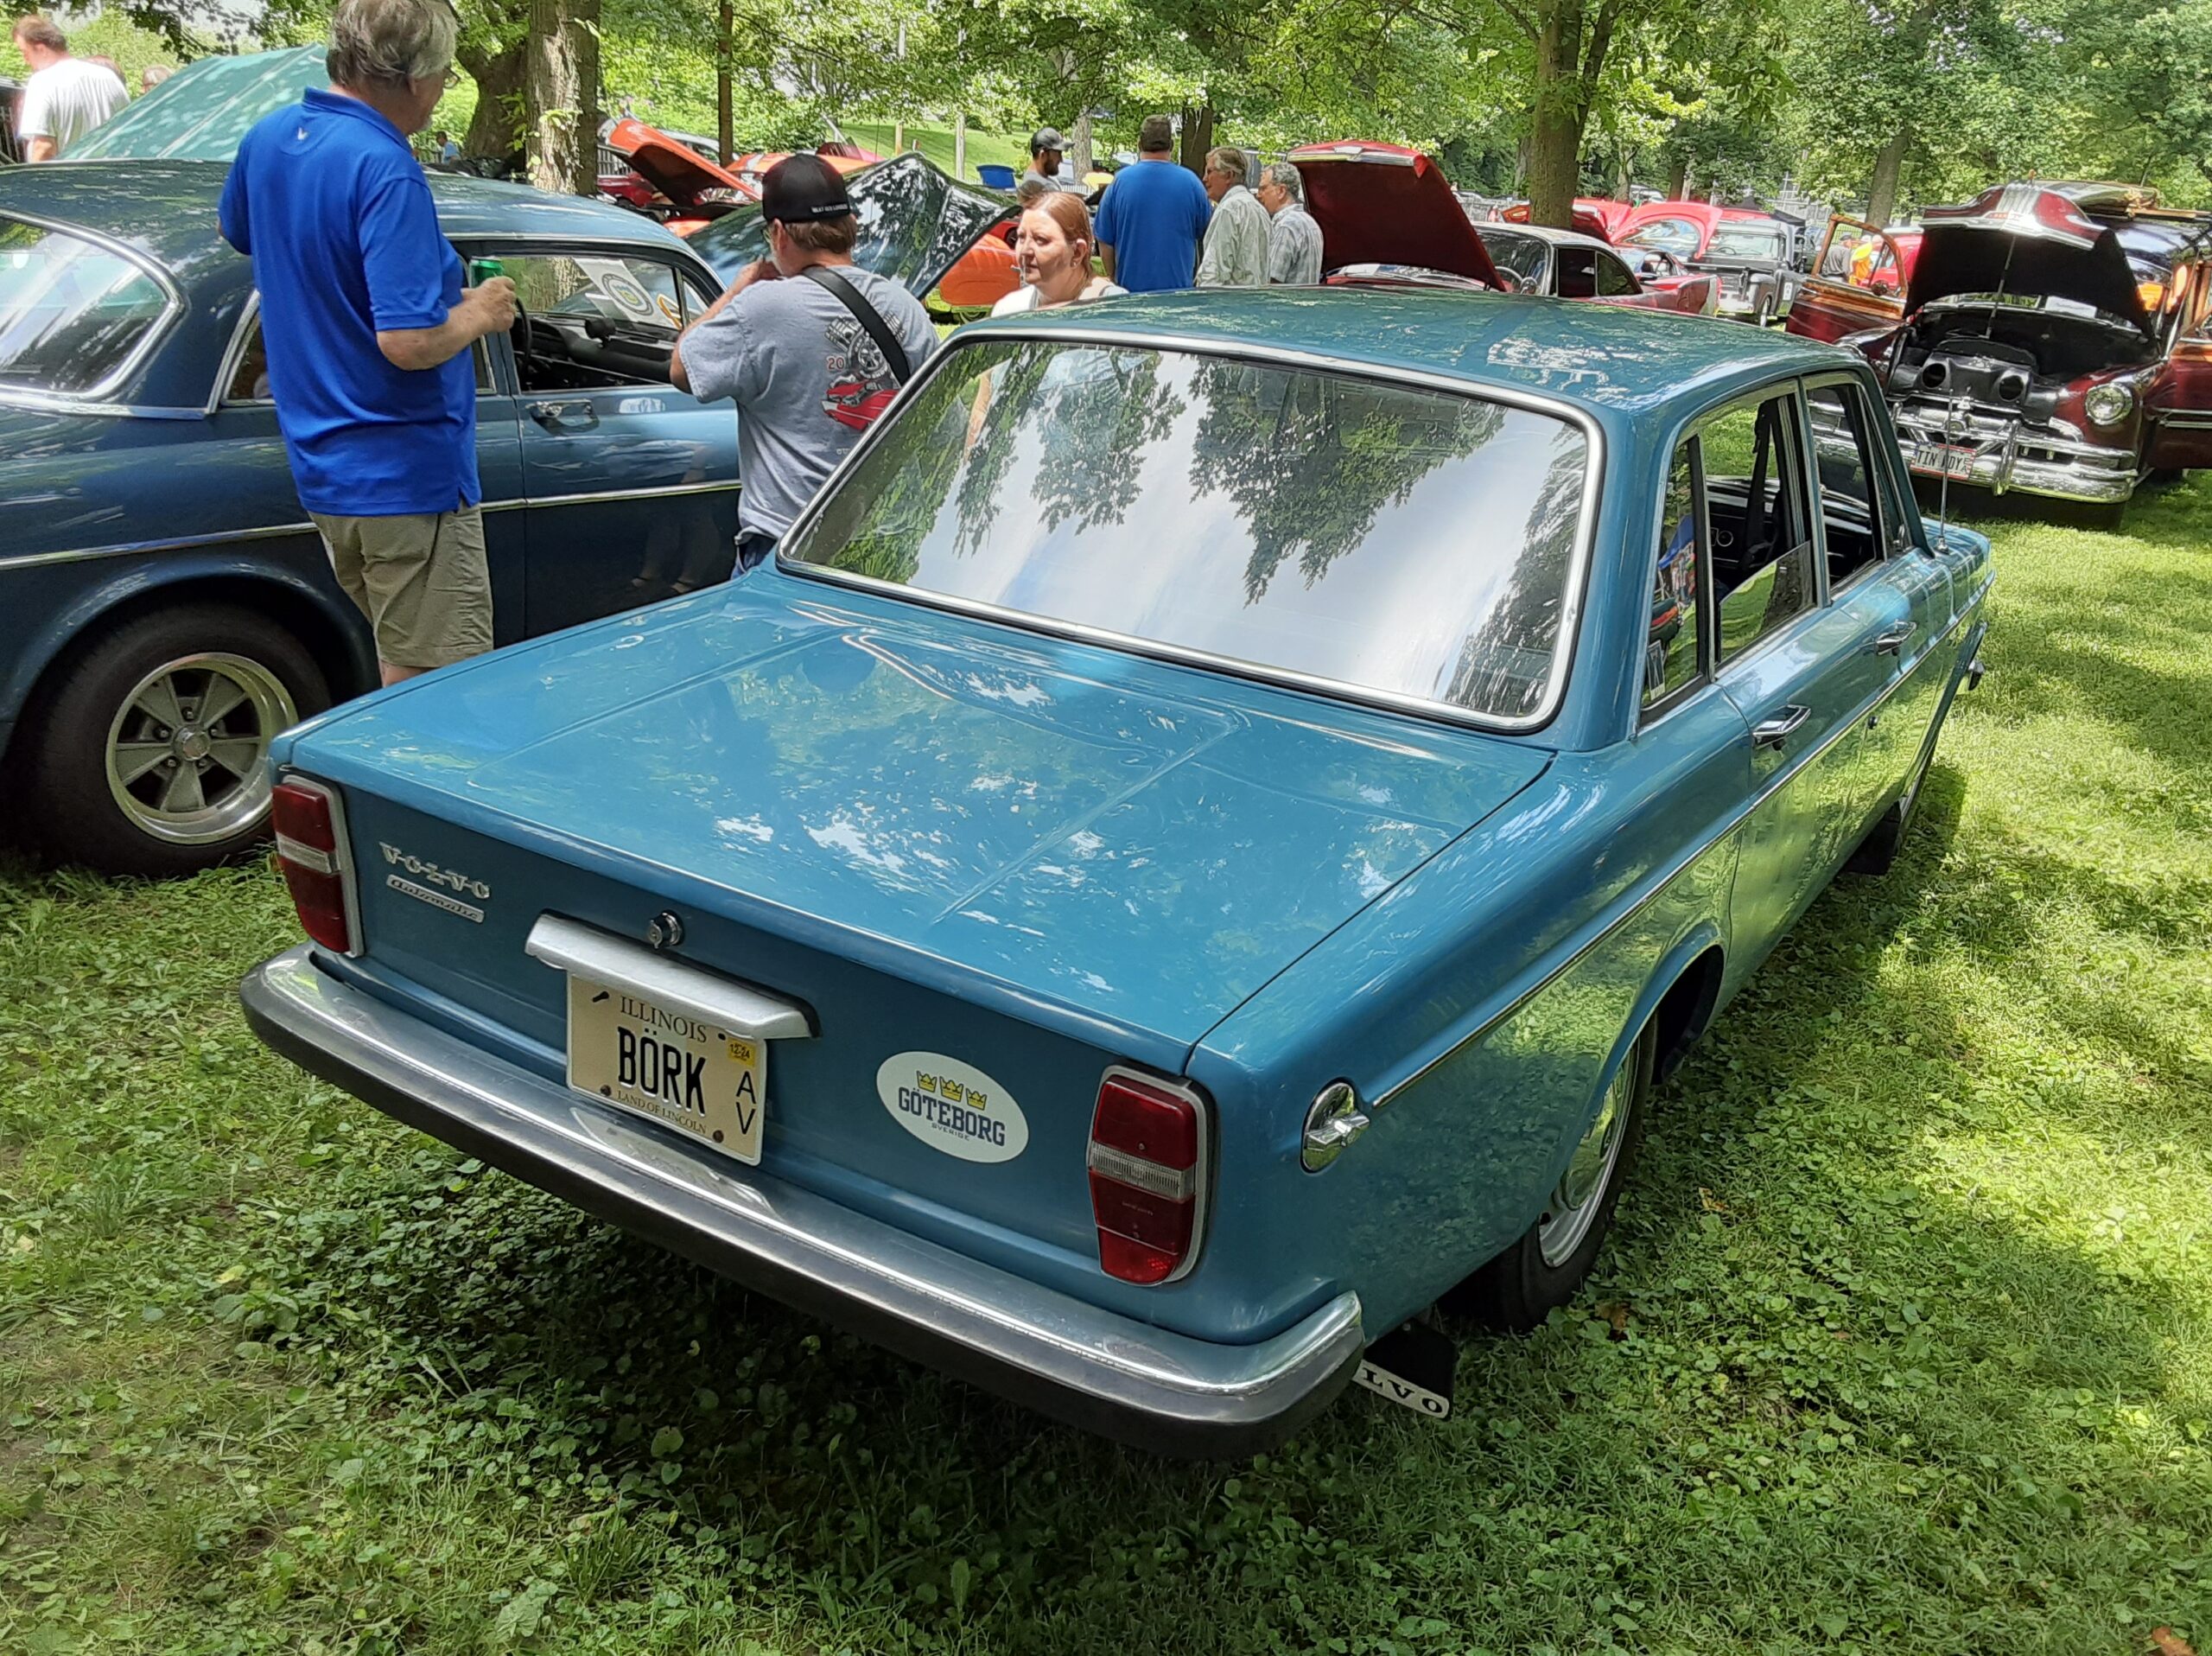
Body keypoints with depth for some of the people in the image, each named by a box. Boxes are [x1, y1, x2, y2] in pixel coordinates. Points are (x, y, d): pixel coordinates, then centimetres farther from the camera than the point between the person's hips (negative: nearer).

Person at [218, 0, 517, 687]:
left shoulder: (269, 137, 6)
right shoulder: (386, 172, -21)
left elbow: (235, 232, 27)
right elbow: (409, 343, -27)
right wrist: (479, 315, -9)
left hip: (322, 469, 9)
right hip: (406, 476, -9)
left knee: (401, 663, 22)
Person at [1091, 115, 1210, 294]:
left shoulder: (1120, 180, -3)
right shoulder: (1190, 182, -2)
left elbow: (1105, 240, 2)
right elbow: (1205, 231, 11)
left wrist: (1113, 279, 13)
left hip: (1132, 286, 0)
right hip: (1179, 285, 0)